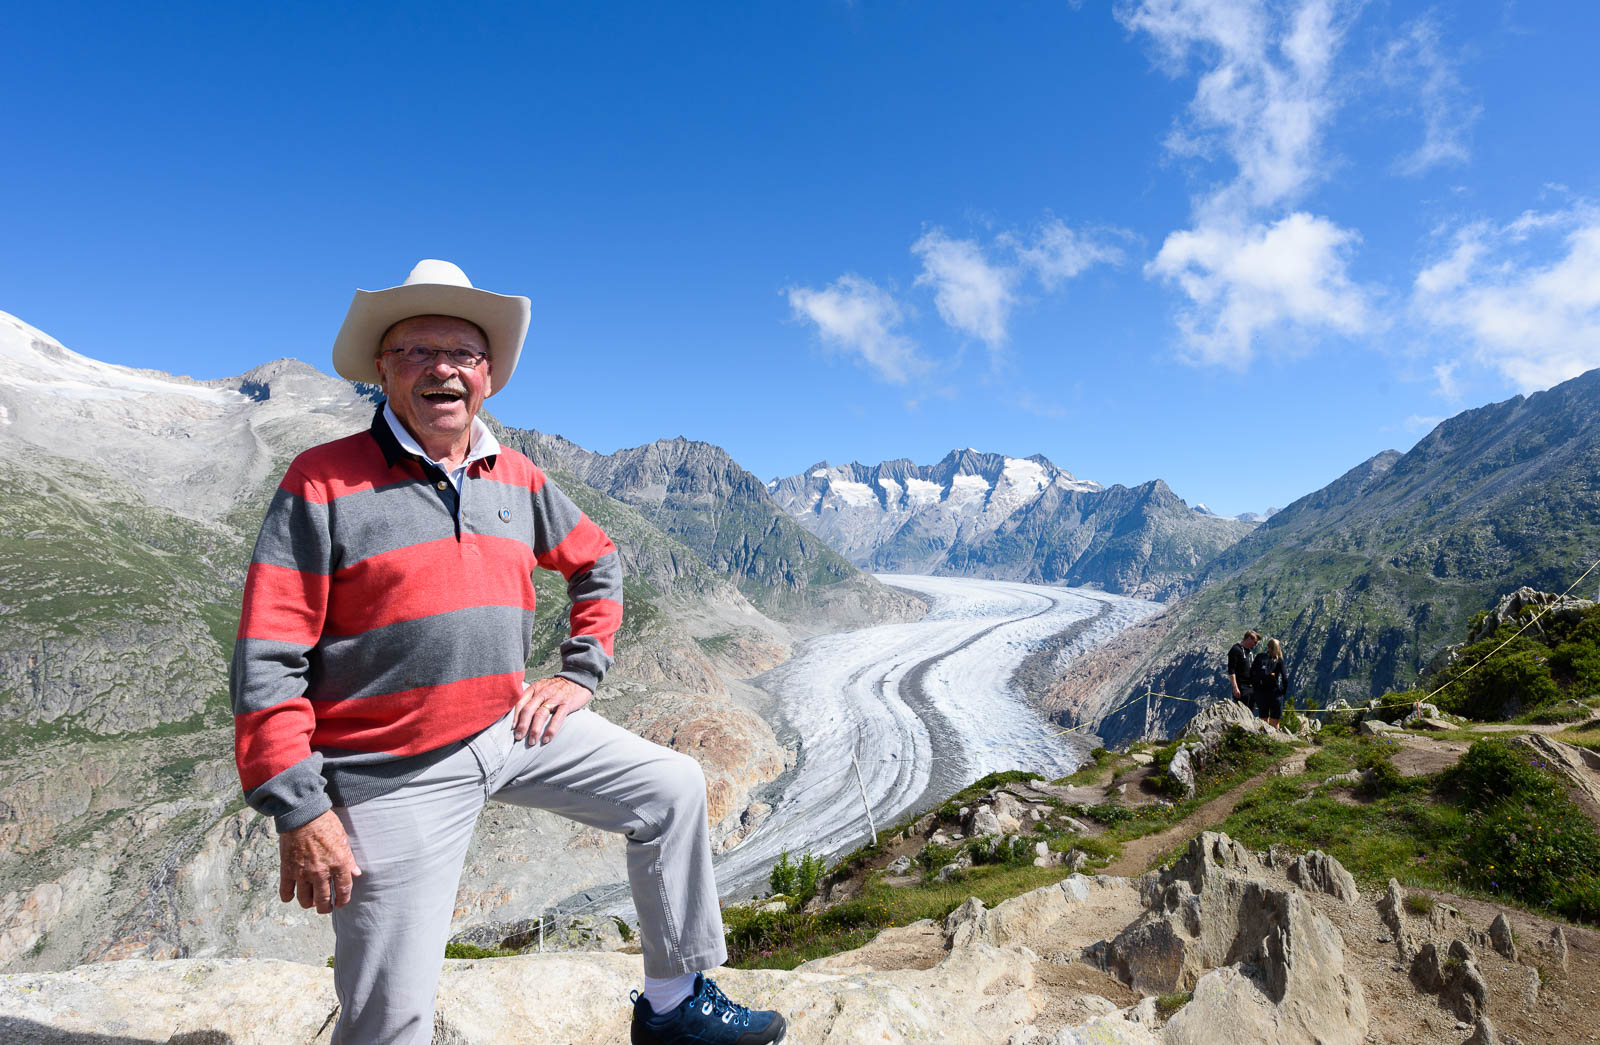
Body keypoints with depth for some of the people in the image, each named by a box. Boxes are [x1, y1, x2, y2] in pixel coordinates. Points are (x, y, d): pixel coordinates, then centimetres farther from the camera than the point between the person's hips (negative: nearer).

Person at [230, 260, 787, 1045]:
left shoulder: (517, 479, 4)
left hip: (511, 728, 5)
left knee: (671, 790, 4)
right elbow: (268, 662, -13)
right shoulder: (324, 481, -11)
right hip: (396, 774, -5)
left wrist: (581, 673, 8)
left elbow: (597, 562, 19)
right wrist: (298, 811, -15)